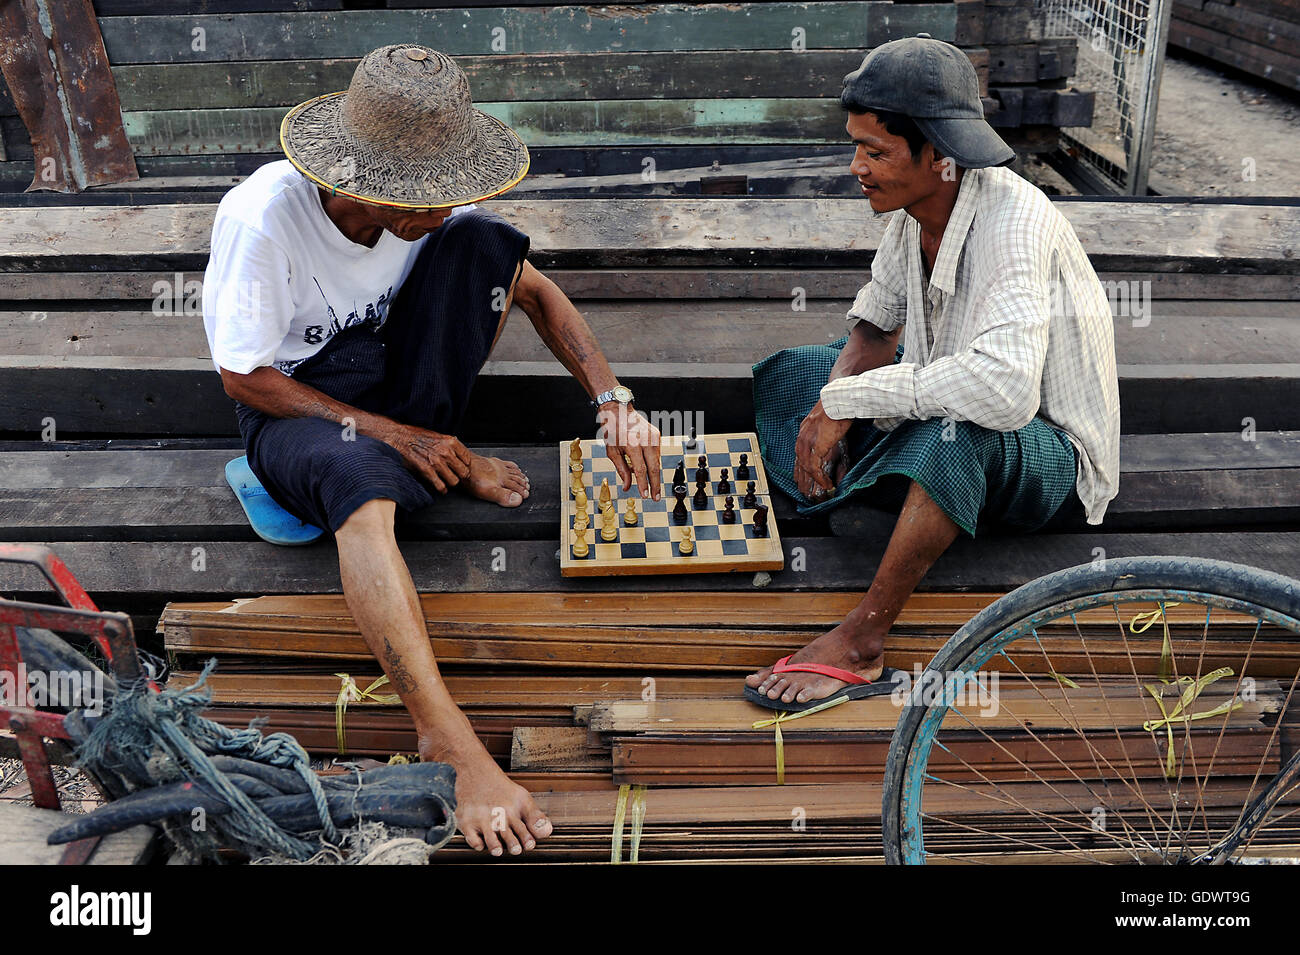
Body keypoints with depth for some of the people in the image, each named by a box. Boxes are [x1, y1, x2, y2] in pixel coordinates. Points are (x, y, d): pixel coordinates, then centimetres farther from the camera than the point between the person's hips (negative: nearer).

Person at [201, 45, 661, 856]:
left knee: (489, 242, -19)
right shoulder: (262, 217, -27)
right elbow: (246, 378, -18)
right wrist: (388, 433, -23)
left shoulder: (426, 201, -13)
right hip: (294, 406, -5)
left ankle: (458, 463, -9)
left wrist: (614, 403, -17)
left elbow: (537, 290, -5)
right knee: (360, 477, -43)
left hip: (396, 370, 5)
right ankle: (446, 738, -43)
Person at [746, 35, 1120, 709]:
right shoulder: (914, 211, -5)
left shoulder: (1013, 220, -30)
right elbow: (873, 329, 8)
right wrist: (830, 405, -13)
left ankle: (860, 644, -32)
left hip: (1051, 458, -8)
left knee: (958, 432, -41)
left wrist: (849, 398, -35)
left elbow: (1004, 387, -44)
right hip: (940, 419, 8)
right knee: (793, 371, 4)